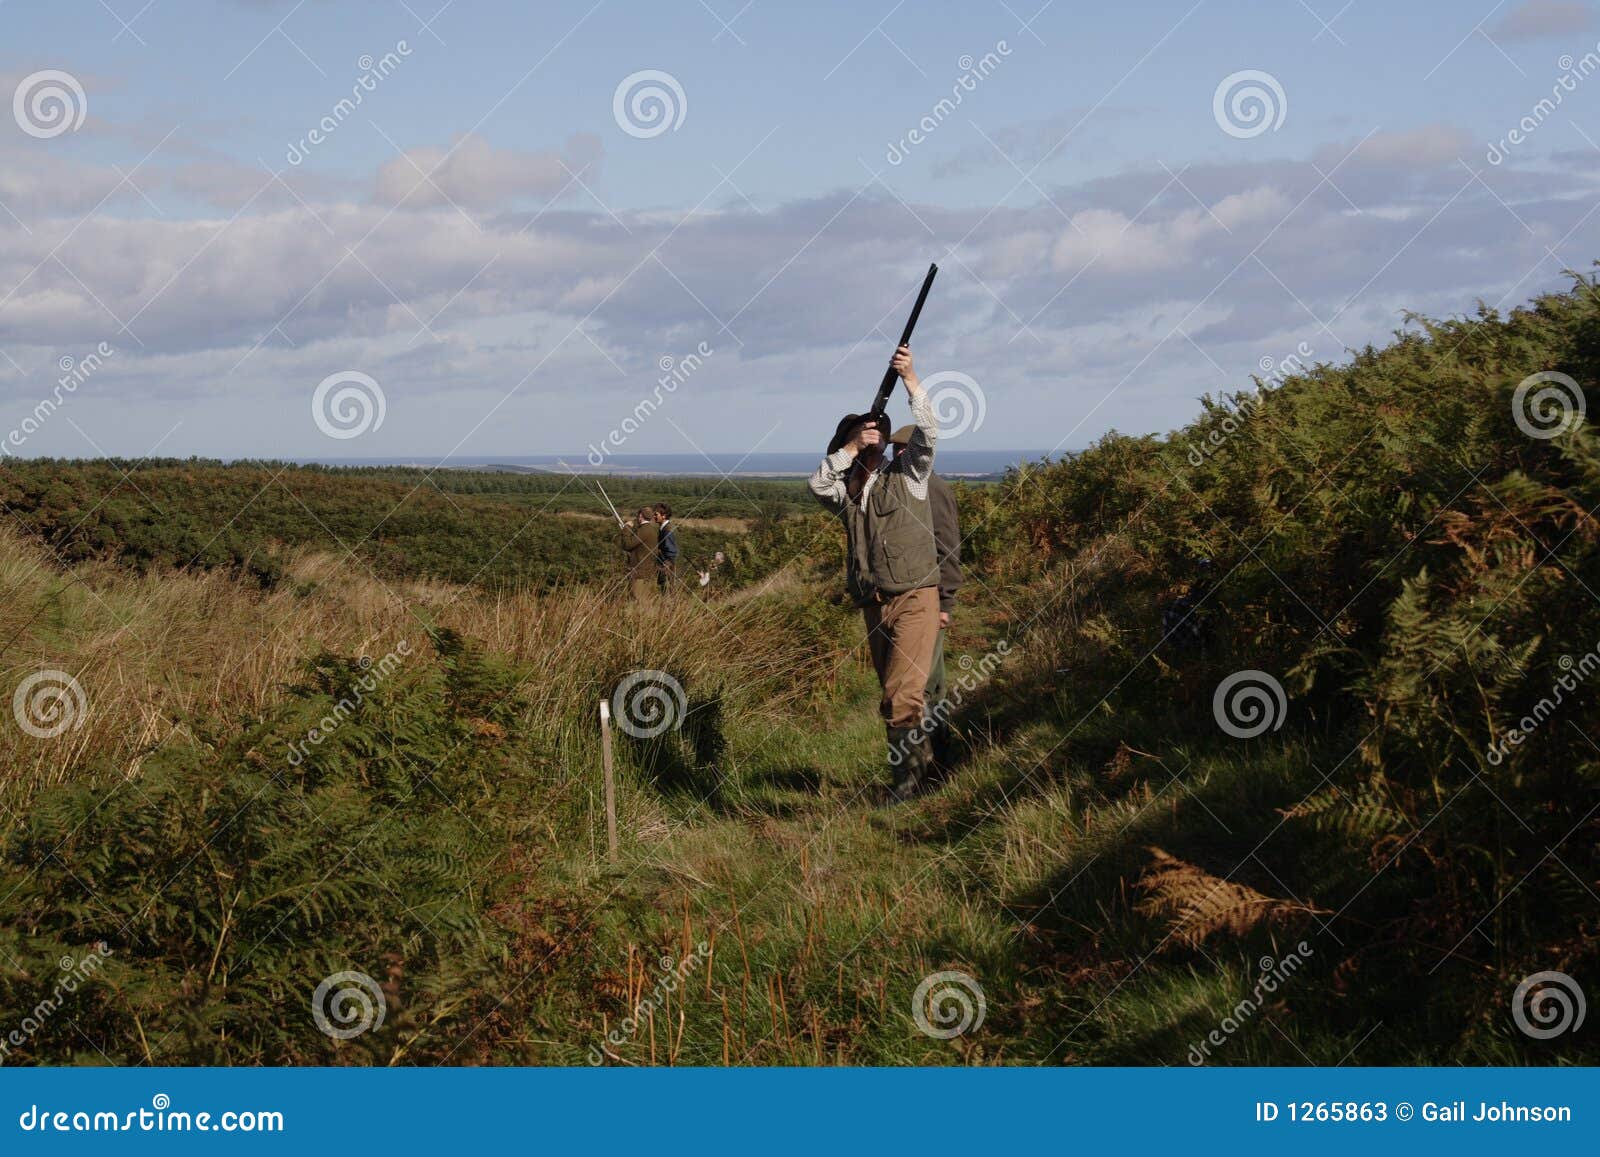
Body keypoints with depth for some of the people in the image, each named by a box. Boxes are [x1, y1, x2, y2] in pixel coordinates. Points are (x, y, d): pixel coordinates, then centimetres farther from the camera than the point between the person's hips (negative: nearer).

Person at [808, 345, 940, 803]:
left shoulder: (906, 474, 1)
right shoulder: (845, 491, 12)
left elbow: (927, 434, -14)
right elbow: (818, 485, -9)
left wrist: (911, 379, -22)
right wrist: (851, 446, -9)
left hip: (914, 598, -6)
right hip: (873, 605, 6)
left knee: (900, 695, -17)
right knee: (893, 694, 12)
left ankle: (907, 775, -8)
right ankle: (922, 760, 27)